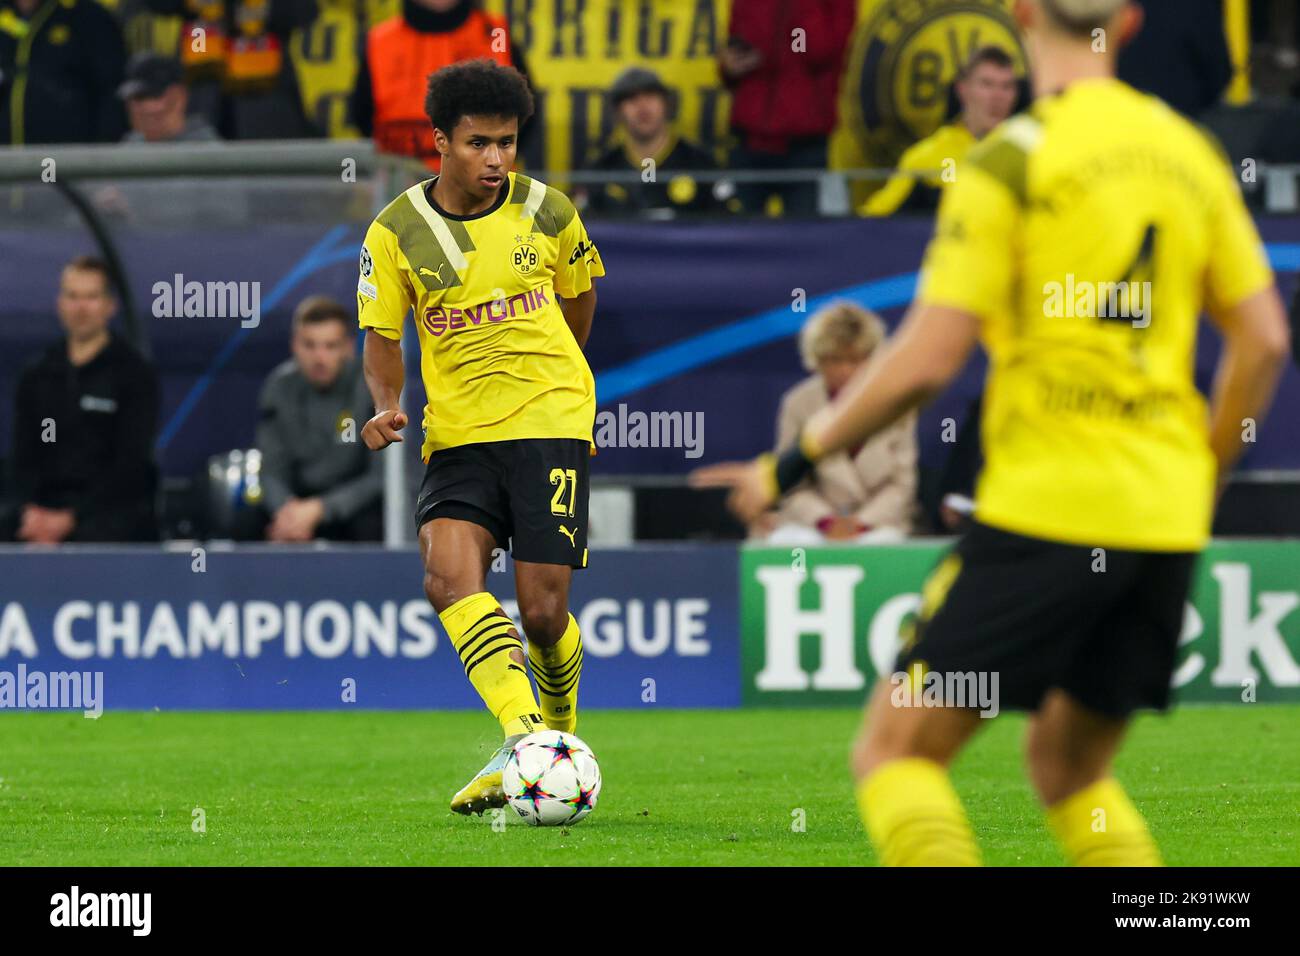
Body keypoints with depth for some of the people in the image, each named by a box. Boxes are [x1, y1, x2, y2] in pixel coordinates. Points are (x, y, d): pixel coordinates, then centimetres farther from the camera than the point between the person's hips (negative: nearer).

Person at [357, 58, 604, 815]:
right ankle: (522, 735, -31)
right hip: (459, 433, 1)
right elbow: (383, 334, 6)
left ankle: (562, 734, 21)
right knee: (450, 573, -25)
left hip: (551, 422, -1)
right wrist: (388, 403, -13)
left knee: (542, 611, -7)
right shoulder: (397, 233, -3)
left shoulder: (547, 213, -1)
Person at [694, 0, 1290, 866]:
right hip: (1166, 523, 6)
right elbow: (1264, 341, 10)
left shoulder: (1012, 160, -8)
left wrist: (793, 464, 0)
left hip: (1045, 508, -6)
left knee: (896, 748, 0)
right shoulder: (1190, 153, 10)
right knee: (1068, 764, 20)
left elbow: (926, 361, -12)